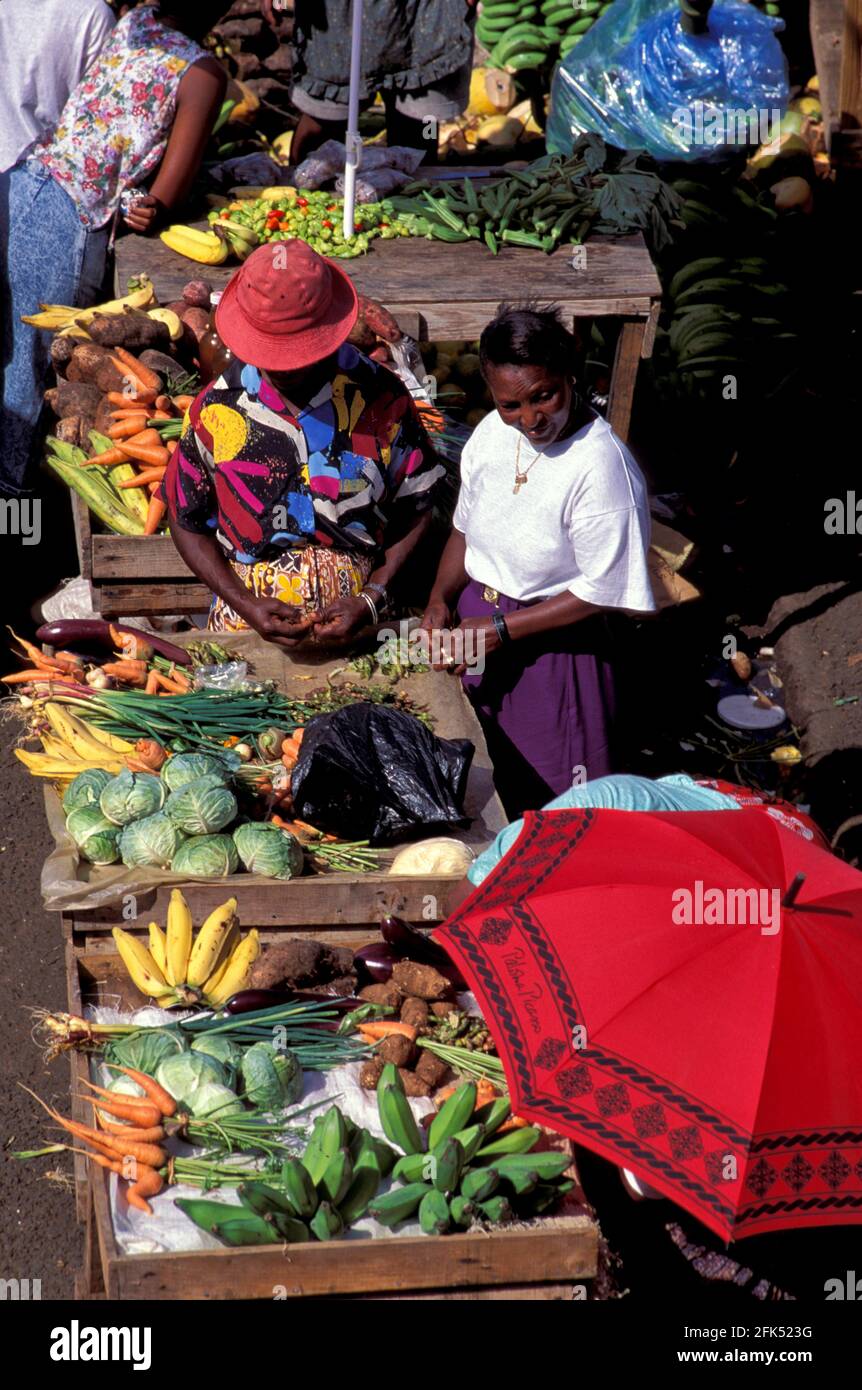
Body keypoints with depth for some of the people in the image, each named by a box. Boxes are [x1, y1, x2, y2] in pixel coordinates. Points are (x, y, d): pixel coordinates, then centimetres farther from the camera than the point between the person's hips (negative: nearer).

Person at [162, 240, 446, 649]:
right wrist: (245, 606, -6)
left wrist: (370, 599, -6)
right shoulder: (217, 409, -2)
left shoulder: (381, 399, -3)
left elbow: (414, 509, 6)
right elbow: (187, 523, 7)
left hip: (352, 615, 0)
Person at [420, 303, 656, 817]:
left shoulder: (601, 465, -26)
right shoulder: (493, 433, -5)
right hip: (476, 630, 6)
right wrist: (441, 599, -4)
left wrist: (499, 630, -20)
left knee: (552, 805, 8)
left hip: (554, 641, -6)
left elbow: (600, 593, -22)